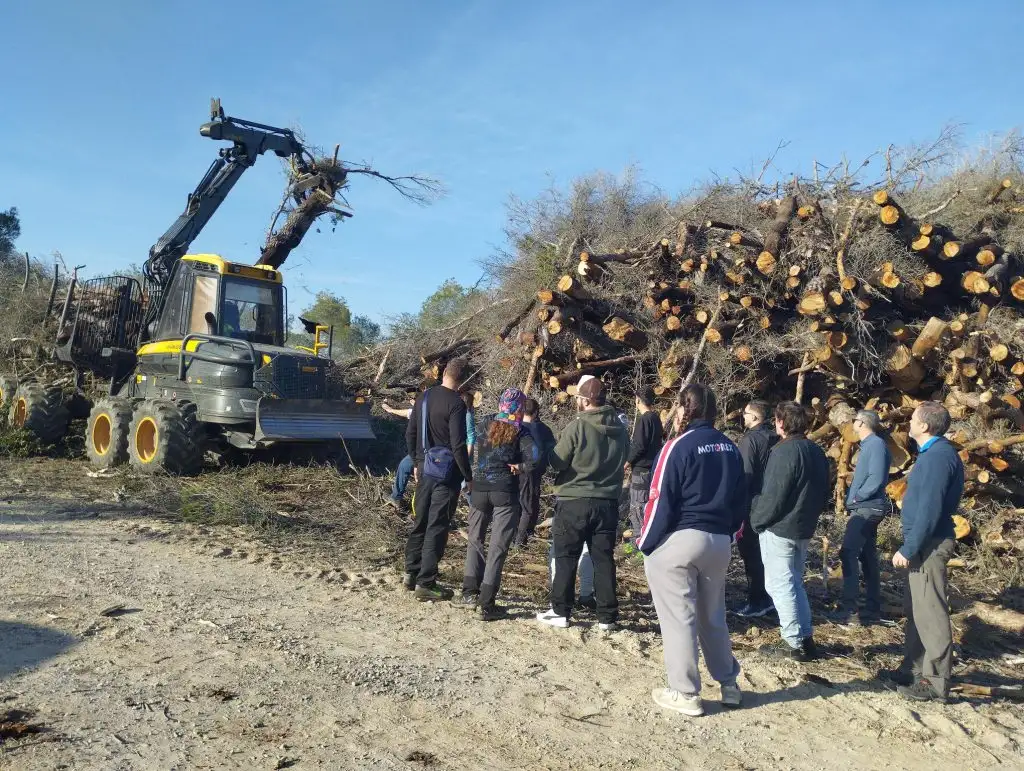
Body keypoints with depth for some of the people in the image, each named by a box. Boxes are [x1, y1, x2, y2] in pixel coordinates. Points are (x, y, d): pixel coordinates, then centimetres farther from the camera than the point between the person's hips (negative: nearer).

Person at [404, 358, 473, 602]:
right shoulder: (456, 404, -16)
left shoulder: (423, 397, 6)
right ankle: (425, 584, 5)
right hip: (447, 472, -7)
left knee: (421, 521, 18)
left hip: (425, 469, 7)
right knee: (437, 527, 0)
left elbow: (410, 434, 12)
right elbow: (458, 446, -19)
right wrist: (468, 478, -10)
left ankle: (411, 573, 29)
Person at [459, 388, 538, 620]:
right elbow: (534, 457, -19)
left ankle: (470, 592, 19)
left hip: (480, 488, 3)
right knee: (498, 547, 0)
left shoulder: (486, 425, 6)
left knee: (475, 540, 21)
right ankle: (487, 605, -2)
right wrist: (522, 468, -3)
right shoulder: (520, 431, -4)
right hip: (506, 492, -3)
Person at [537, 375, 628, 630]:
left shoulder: (577, 427, -15)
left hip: (575, 502, -5)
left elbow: (556, 462, -11)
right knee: (604, 559, 9)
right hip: (608, 503, 5)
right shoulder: (620, 429, 4)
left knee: (566, 558, 6)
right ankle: (607, 616, 14)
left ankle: (560, 612, 12)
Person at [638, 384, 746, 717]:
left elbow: (661, 500, -14)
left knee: (678, 618, 4)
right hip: (719, 541, 7)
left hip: (677, 541, -7)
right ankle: (729, 684, 30)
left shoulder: (679, 446, -13)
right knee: (713, 616, 20)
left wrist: (645, 542, -5)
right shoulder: (731, 448, 7)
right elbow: (740, 500, 12)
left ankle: (685, 694, 11)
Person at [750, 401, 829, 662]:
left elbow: (773, 496, -21)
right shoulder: (816, 452, 9)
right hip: (804, 528, 9)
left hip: (779, 528, -9)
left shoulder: (784, 452, -19)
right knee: (794, 582, 19)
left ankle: (794, 643, 4)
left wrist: (757, 519, -7)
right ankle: (805, 638, 23)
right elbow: (823, 491, 16)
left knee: (779, 584, 0)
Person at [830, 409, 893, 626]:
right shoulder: (868, 445, 17)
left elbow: (877, 478, -23)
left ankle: (849, 608, -12)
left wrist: (857, 497, -14)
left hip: (867, 508, -10)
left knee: (848, 553, -13)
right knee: (868, 557, 12)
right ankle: (873, 610, 18)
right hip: (865, 508, 10)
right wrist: (853, 499, 10)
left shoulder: (876, 444, -13)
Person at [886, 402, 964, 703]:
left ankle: (935, 683, 4)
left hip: (929, 544, -10)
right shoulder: (934, 453, 13)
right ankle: (914, 668, 28)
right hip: (923, 544, 10)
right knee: (916, 608, 17)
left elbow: (929, 510, -23)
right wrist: (910, 547, 19)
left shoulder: (938, 457, -19)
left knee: (930, 612, -4)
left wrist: (908, 549, -20)